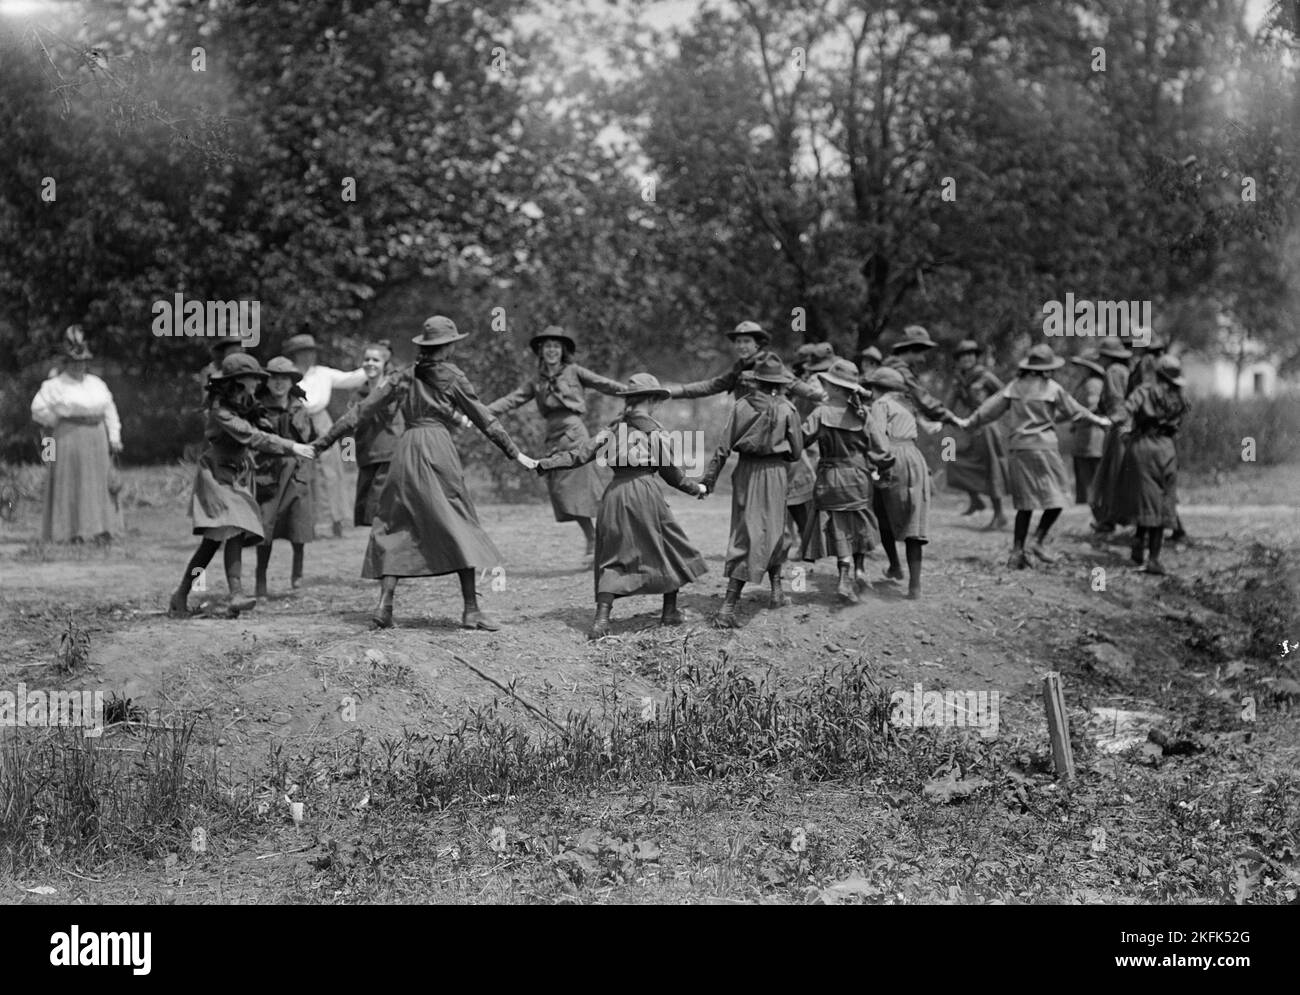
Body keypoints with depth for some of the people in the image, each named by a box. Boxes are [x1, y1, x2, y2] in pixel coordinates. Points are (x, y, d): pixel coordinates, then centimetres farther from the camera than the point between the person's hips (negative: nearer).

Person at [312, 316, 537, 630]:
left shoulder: (406, 376, 12)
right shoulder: (453, 377, 1)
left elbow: (365, 409, 11)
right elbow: (484, 419, 3)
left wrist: (325, 441, 16)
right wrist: (515, 453, 10)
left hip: (406, 449, 4)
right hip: (438, 447, -4)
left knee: (395, 525, 10)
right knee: (458, 524, -1)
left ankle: (384, 606, 0)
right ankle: (471, 609, -6)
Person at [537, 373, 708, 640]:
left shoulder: (613, 428, 10)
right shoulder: (655, 431, 0)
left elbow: (581, 454, 3)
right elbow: (671, 473, 6)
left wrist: (546, 464, 10)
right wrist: (696, 489, 22)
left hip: (615, 493, 4)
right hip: (644, 490, -4)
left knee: (613, 557, 5)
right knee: (669, 548, 16)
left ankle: (601, 619, -11)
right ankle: (670, 612, 23)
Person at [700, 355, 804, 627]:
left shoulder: (741, 405, -2)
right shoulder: (786, 409, -5)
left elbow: (725, 447, -3)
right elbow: (797, 451, 2)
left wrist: (709, 477, 2)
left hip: (746, 472, 2)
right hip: (775, 472, -2)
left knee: (746, 533, 9)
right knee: (774, 530, 12)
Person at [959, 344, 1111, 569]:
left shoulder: (1015, 386, 5)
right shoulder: (1052, 388, -5)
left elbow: (992, 406, 8)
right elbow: (1074, 410, 7)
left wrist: (969, 423, 20)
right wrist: (1097, 420, 23)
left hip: (1017, 448, 5)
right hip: (1043, 445, -5)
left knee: (1025, 502, 11)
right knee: (1057, 495, 5)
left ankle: (1017, 551, 8)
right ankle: (1039, 541, -6)